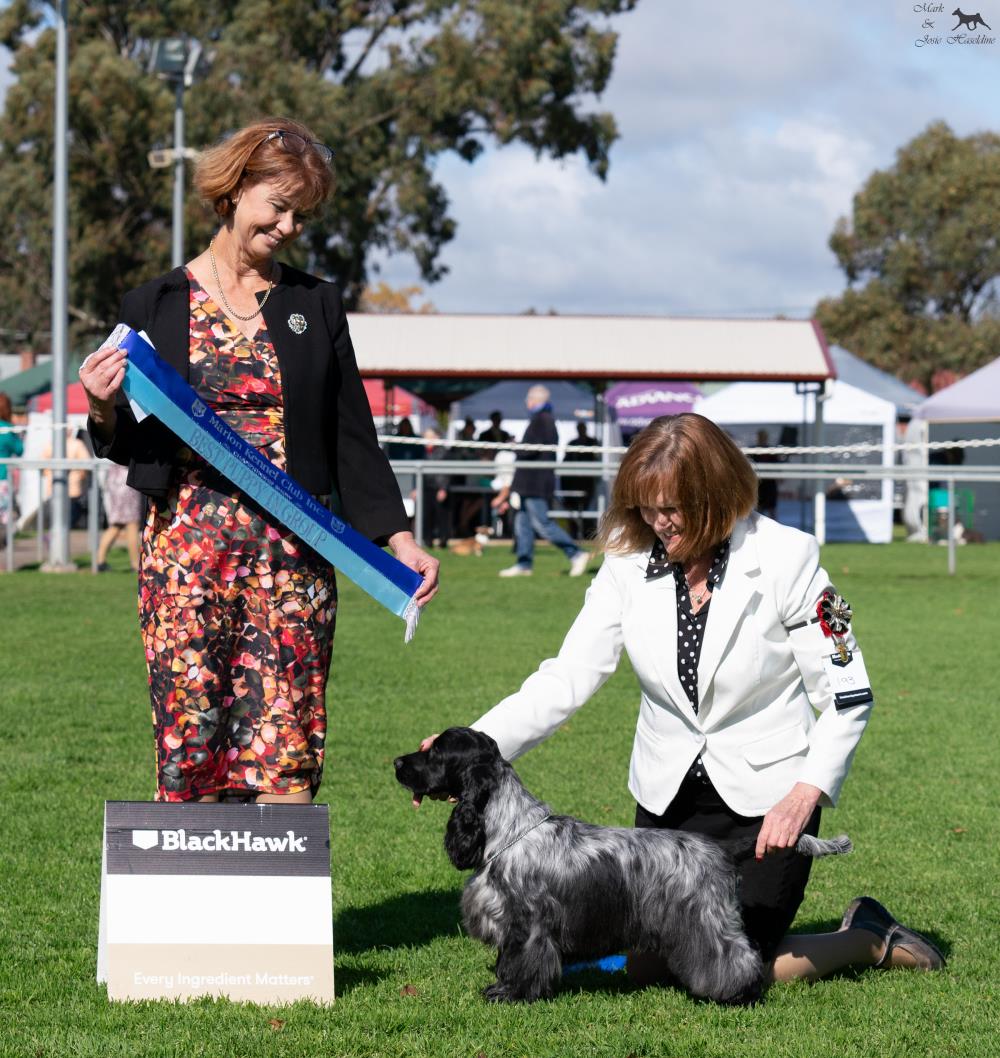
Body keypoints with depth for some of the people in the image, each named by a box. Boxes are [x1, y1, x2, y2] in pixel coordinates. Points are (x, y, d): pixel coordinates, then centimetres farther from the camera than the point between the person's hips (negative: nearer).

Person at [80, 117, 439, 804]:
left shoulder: (315, 306, 12)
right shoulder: (155, 308, 7)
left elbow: (352, 435, 12)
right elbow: (129, 445, 10)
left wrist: (397, 535, 2)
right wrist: (103, 411, -12)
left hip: (293, 548, 1)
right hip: (187, 540, -1)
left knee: (286, 748, -5)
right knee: (189, 729, -5)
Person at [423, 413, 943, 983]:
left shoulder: (785, 558, -17)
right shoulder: (628, 565, -7)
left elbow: (847, 696, -13)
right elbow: (566, 679, -11)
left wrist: (807, 792, -27)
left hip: (767, 797, -4)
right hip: (670, 796, 4)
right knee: (649, 969, 4)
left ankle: (870, 938, 20)